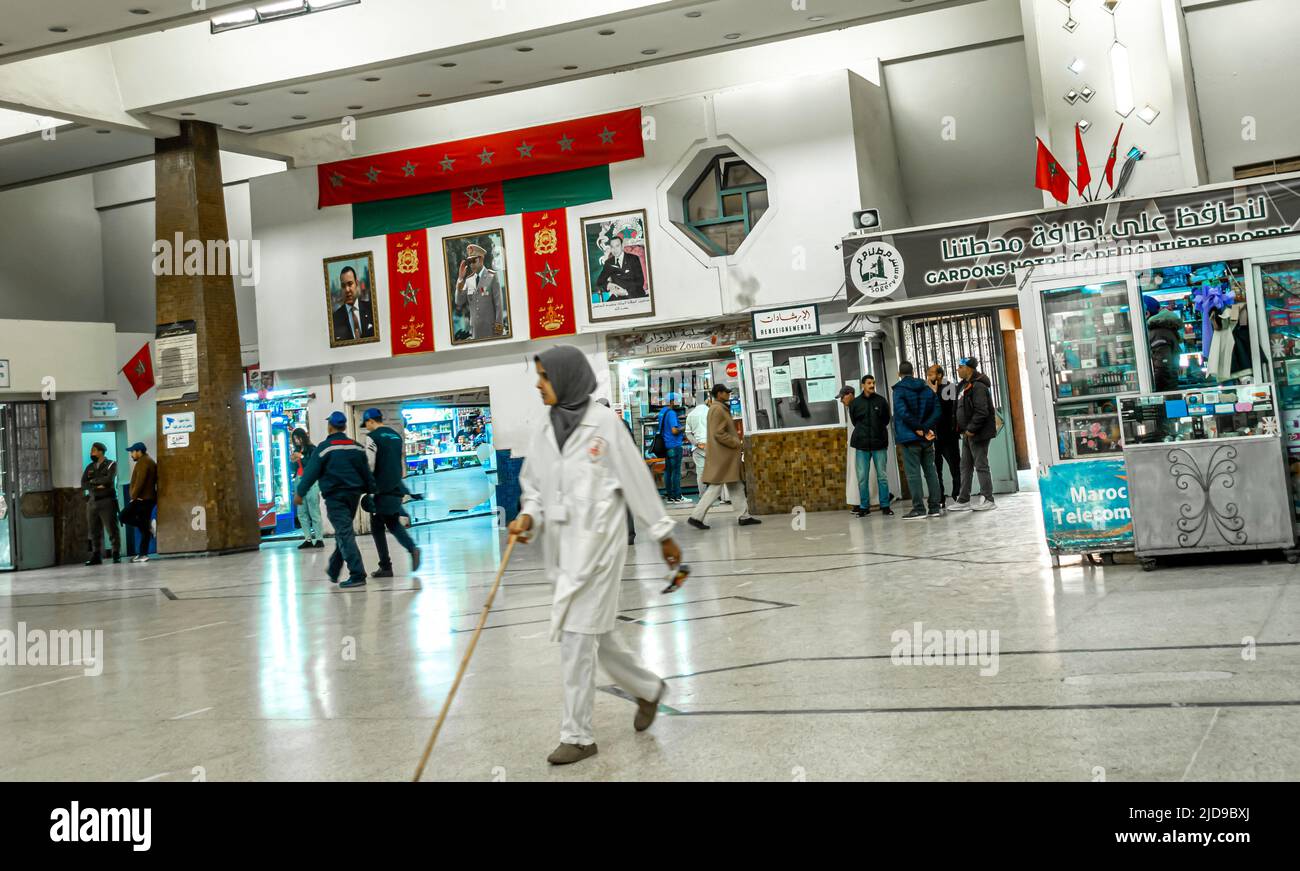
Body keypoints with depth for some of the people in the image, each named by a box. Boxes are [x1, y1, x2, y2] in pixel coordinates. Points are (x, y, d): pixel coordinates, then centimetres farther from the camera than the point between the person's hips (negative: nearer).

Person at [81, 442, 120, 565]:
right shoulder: (89, 467, 16)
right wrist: (97, 486, -10)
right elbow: (83, 484, 5)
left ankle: (116, 555, -1)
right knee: (94, 531, 3)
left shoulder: (111, 465, 3)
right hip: (92, 501, 5)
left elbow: (109, 479, -15)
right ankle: (96, 556, 7)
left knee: (112, 529, -5)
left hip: (107, 501, -5)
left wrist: (93, 481, -2)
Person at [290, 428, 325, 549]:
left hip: (311, 483, -6)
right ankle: (308, 539, 5)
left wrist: (302, 457, -17)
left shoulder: (312, 449, -2)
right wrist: (293, 461, -2)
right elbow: (294, 469, 17)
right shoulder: (296, 451, 16)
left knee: (314, 512, -8)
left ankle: (319, 539, -7)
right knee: (302, 513, 2)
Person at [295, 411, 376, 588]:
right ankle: (333, 570, 30)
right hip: (353, 494, 6)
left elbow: (311, 472, -7)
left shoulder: (324, 448, -9)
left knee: (344, 534, -7)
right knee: (343, 532, 18)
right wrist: (371, 490, 19)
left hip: (335, 497, -6)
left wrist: (300, 493, 3)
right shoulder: (357, 447, 6)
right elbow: (366, 472, 9)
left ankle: (357, 575, -15)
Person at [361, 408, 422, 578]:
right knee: (393, 523, 16)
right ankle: (412, 548, -9)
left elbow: (369, 466, -14)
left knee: (377, 527, 3)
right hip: (396, 488, 7)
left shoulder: (373, 437, -9)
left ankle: (385, 567, 2)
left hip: (381, 489, -7)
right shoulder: (396, 436, 14)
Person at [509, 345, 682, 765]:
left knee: (575, 637, -5)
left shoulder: (604, 422, -11)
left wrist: (663, 534, -1)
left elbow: (637, 480, -7)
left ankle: (577, 735, 8)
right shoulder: (545, 432, 7)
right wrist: (528, 517, -9)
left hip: (597, 545, -6)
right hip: (564, 547, 6)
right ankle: (648, 688, 40)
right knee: (598, 635, 16)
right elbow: (535, 488, 12)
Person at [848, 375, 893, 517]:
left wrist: (878, 431, 8)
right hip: (862, 445, 0)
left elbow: (886, 420, 10)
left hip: (879, 443, 0)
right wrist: (863, 432, 9)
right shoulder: (855, 403, 3)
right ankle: (864, 506, 10)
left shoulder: (881, 401, 3)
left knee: (882, 476, 2)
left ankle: (885, 506, 10)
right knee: (862, 477, 1)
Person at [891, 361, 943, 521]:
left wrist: (918, 428, -13)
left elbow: (903, 413, -21)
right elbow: (936, 411, 0)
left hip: (909, 437, -5)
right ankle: (935, 507, 11)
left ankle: (919, 508, -6)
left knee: (913, 473, -3)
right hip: (927, 438, 5)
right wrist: (926, 428, -9)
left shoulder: (899, 390, -8)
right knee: (930, 472, 10)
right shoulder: (927, 389, 10)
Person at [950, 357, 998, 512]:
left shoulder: (978, 386, -15)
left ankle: (987, 499, 1)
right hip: (968, 434, 10)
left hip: (978, 434, -10)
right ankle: (963, 500, 17)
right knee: (965, 466, 12)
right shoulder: (964, 386, 16)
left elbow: (981, 412, -23)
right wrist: (963, 429, 14)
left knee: (981, 465, -5)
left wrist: (971, 429, -21)